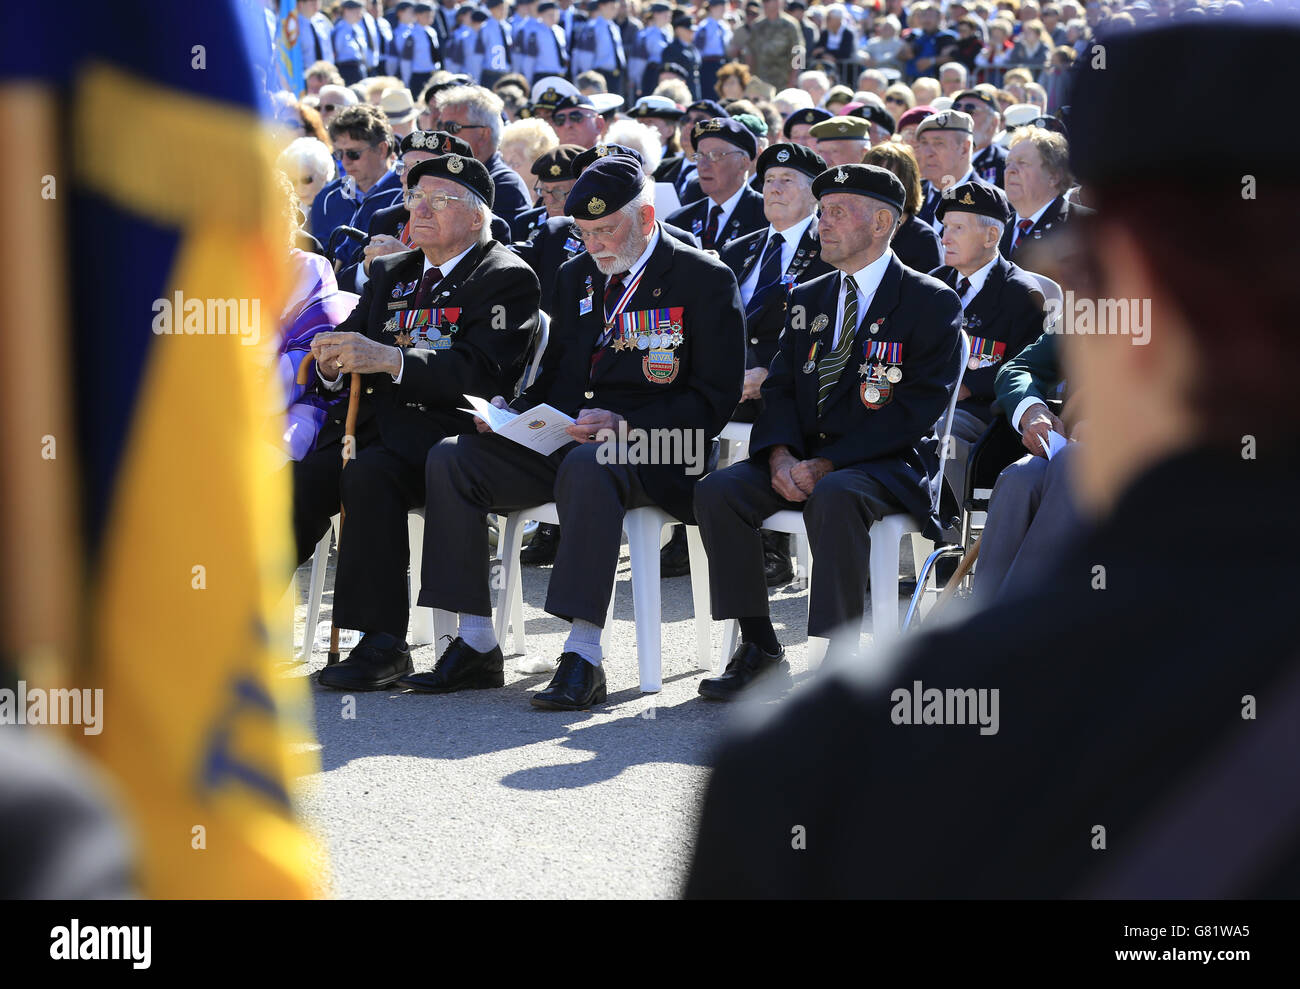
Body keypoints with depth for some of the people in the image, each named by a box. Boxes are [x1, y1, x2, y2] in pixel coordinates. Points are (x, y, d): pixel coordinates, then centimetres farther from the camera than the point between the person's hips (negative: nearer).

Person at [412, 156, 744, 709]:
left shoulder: (705, 280, -2)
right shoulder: (576, 277, 18)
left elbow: (713, 400, -9)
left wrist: (623, 424, -22)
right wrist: (513, 409, 2)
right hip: (561, 440, 7)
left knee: (586, 468, -40)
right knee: (450, 459, -15)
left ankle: (583, 658, -43)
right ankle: (476, 647, -14)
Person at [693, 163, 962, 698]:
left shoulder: (932, 302, -3)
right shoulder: (808, 299, 18)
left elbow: (916, 408, -12)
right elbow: (781, 388, 13)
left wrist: (828, 464, -19)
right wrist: (781, 455, -11)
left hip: (890, 464, -6)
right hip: (806, 459, 6)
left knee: (833, 496, -38)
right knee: (717, 490, -19)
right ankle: (759, 650, -13)